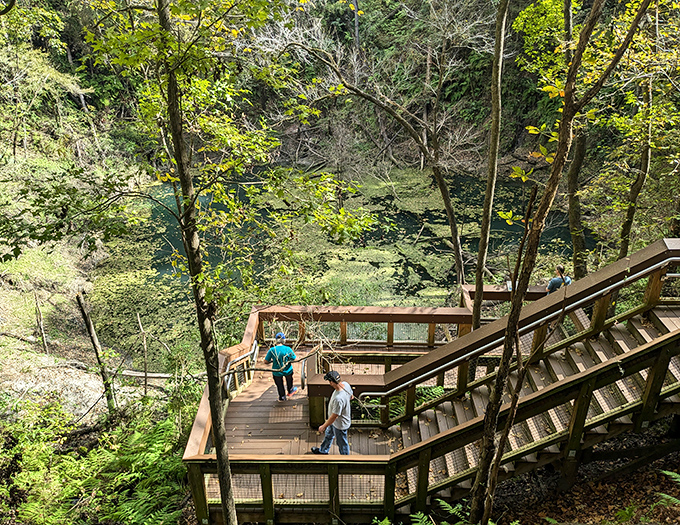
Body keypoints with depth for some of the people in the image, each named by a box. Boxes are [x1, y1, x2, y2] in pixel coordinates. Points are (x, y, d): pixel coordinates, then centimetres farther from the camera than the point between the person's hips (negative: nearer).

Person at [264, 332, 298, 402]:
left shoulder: (272, 350, -19)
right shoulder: (288, 349, -20)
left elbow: (266, 361, -12)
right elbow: (295, 359, -12)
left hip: (276, 372, 0)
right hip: (288, 371, 0)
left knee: (279, 385, 27)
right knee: (289, 380, 35)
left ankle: (282, 397, 44)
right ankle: (290, 390, 56)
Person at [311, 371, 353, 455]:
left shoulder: (338, 399, -44)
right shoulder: (345, 384, -19)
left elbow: (334, 416, -31)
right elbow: (351, 396, 2)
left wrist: (323, 426, -16)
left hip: (340, 424, -9)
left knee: (342, 443, 19)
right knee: (328, 435, 33)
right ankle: (323, 450, 59)